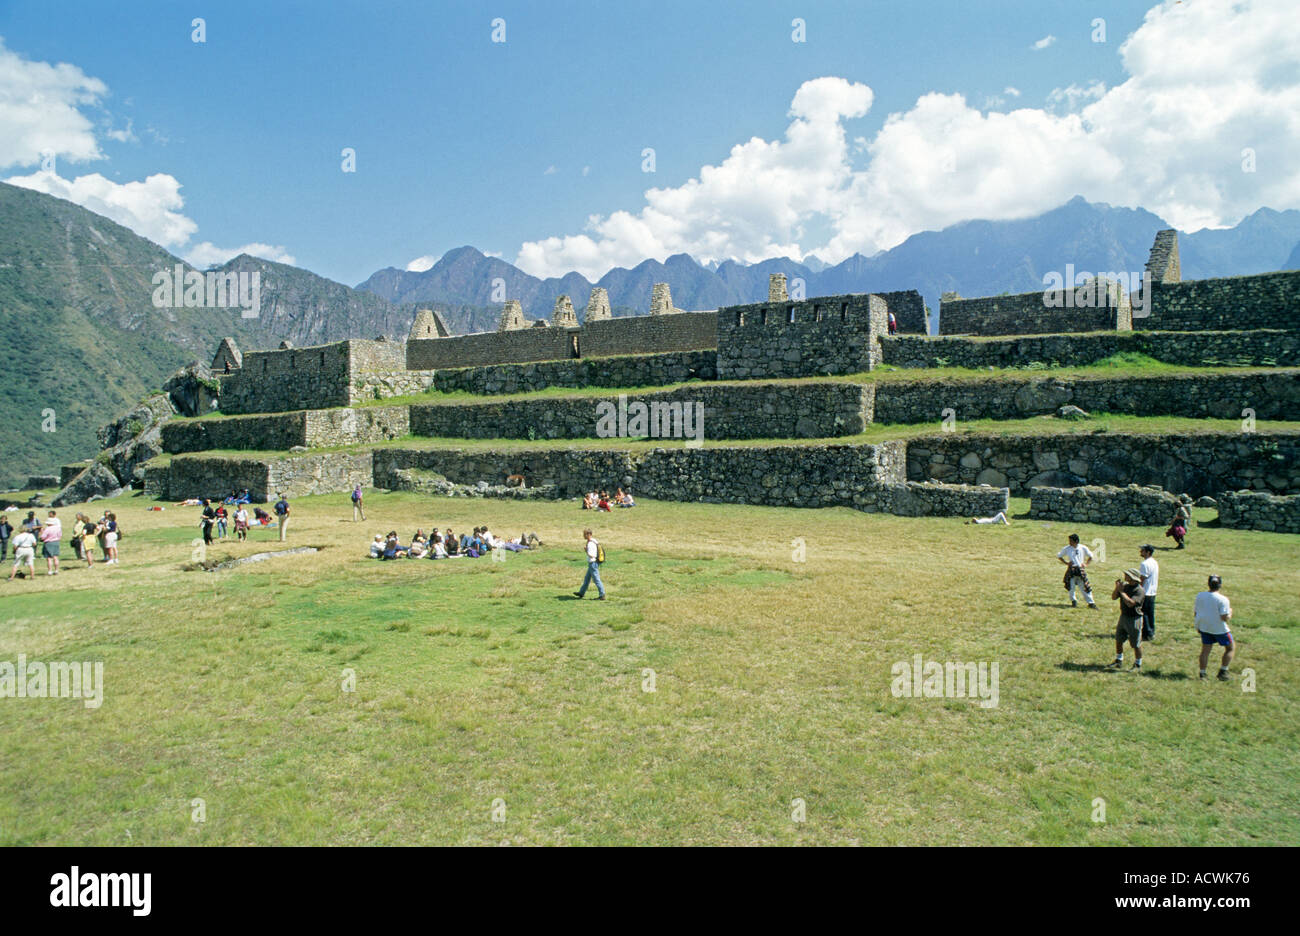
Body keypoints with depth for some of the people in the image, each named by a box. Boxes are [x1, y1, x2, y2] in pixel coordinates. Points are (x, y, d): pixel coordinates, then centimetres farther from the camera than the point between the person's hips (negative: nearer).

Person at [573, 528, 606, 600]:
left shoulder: (590, 544, -22)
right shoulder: (594, 541, 9)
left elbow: (591, 555, -28)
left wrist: (586, 551, -14)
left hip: (593, 564, -10)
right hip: (593, 563, 10)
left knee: (596, 580, -3)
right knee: (587, 578, 19)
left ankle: (602, 596, 2)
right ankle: (581, 593, 31)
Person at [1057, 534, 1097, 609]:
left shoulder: (1083, 548, -1)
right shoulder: (1067, 549, -1)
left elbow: (1091, 556, 15)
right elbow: (1059, 555, 11)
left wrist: (1086, 564, 2)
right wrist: (1066, 563, 0)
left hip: (1081, 570, 0)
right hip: (1071, 570, 0)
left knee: (1085, 586, -2)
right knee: (1071, 586, -1)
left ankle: (1091, 603, 7)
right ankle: (1073, 601, 19)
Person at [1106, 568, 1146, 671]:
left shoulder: (1139, 590, -19)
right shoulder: (1125, 585, 3)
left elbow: (1130, 603, -29)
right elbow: (1114, 597, 6)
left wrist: (1122, 591, -22)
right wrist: (1117, 588, -11)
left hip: (1134, 619, -7)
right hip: (1123, 616, 8)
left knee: (1136, 644, 4)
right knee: (1118, 640, 16)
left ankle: (1138, 665, 20)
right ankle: (1119, 662, 30)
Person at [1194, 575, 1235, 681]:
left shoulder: (1200, 596, -1)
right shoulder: (1222, 599, -17)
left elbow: (1196, 613, 6)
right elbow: (1225, 618, -18)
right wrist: (1230, 612, 2)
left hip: (1204, 627, 5)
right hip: (1219, 629, -4)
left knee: (1205, 650, 10)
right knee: (1231, 647, 16)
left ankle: (1202, 673, 9)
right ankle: (1223, 671, 15)